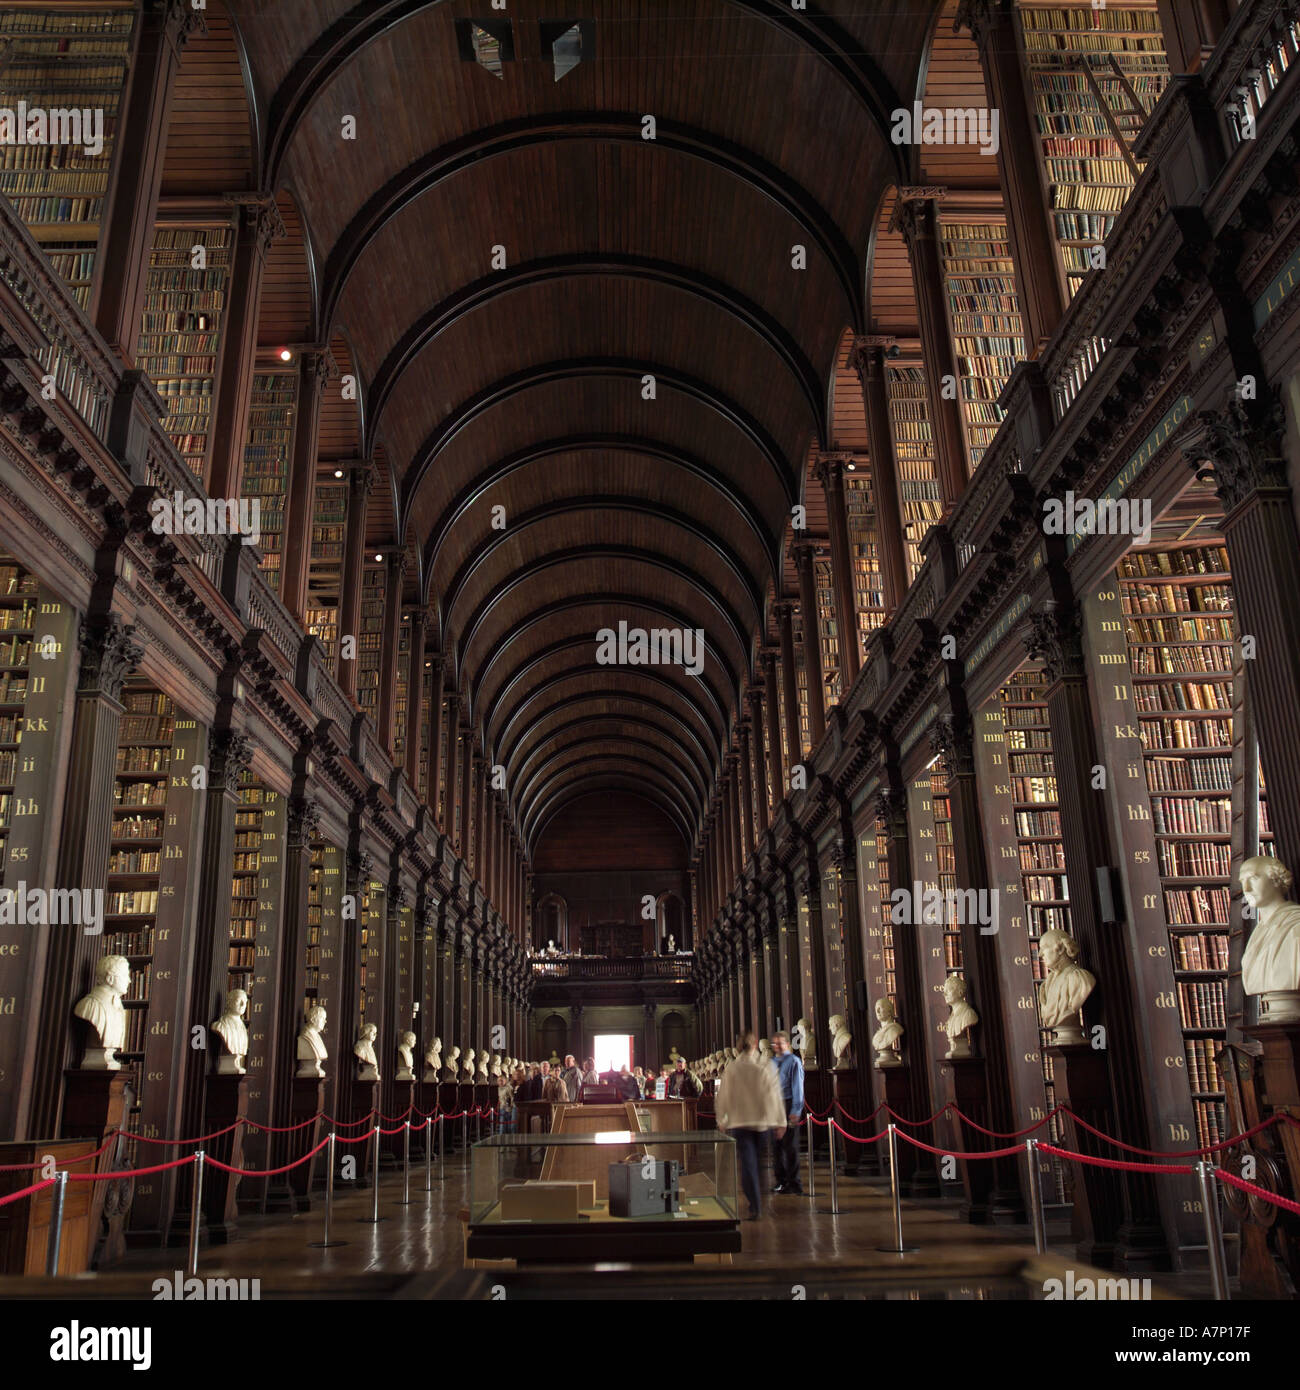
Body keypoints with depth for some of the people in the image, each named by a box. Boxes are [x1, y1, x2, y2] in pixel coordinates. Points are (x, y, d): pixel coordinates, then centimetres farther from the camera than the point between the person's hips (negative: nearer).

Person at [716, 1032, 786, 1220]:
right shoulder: (766, 1068, -5)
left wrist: (722, 1122, 10)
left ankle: (755, 1207, -6)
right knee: (758, 1162, 18)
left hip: (739, 1122, -1)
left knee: (747, 1164, 0)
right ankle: (757, 1201, 27)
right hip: (763, 1121, 1)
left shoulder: (731, 1070, -5)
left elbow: (723, 1097, -1)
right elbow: (775, 1096, -3)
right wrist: (780, 1122, 3)